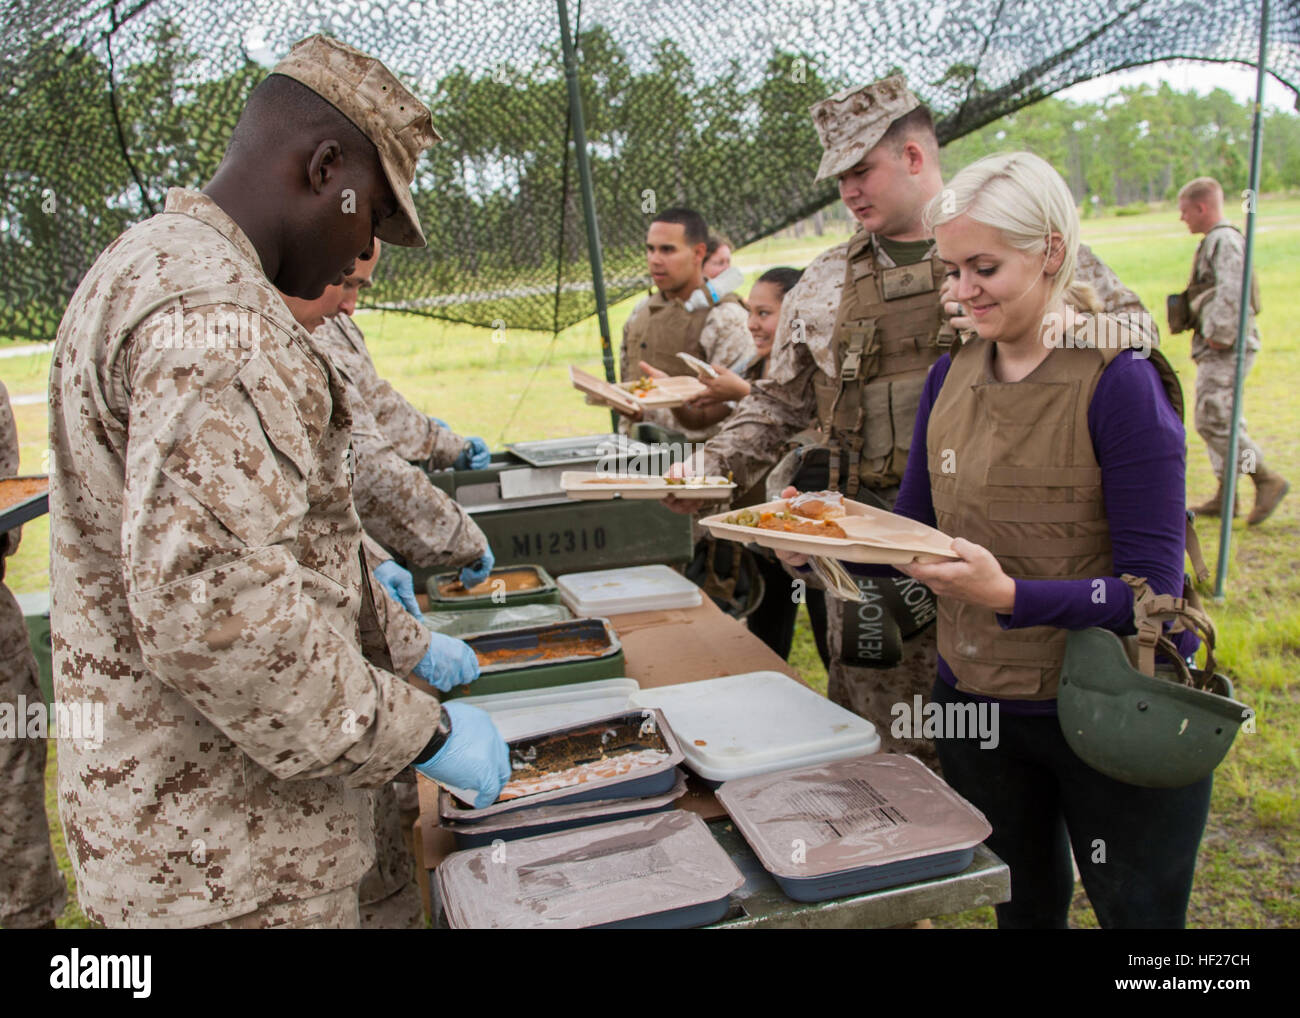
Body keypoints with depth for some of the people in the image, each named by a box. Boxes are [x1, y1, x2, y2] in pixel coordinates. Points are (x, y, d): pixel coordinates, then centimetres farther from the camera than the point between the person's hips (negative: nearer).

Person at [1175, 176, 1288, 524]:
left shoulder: (1224, 241, -14)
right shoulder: (1217, 241, 17)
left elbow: (1232, 293, -26)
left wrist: (1219, 336, -21)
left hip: (1226, 350, -11)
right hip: (1217, 350, 11)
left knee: (1213, 422, -12)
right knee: (1218, 421, 12)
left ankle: (1268, 480, -4)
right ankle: (1225, 496, 17)